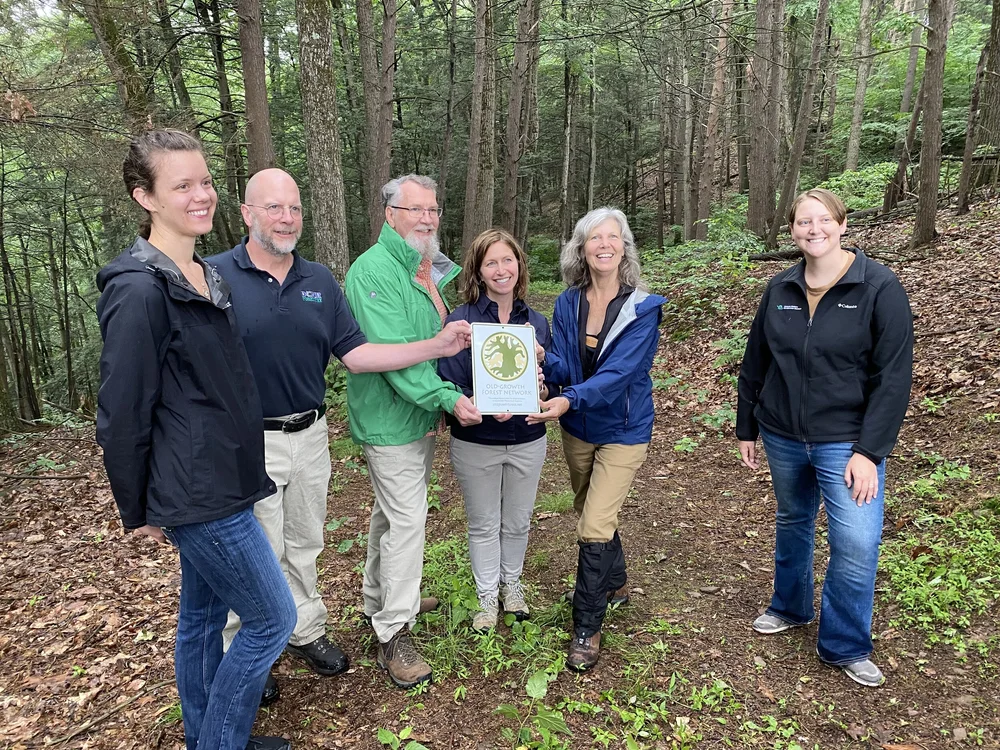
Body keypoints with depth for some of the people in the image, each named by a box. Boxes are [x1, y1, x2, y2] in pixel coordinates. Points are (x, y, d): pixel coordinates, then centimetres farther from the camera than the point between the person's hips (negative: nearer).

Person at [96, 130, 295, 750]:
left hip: (217, 484, 8)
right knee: (273, 619, 3)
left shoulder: (208, 275, 8)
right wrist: (139, 511, -7)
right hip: (198, 494, -8)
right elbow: (122, 413, -16)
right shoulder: (139, 290, -20)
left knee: (203, 615, 21)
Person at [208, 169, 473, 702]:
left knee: (303, 545, 21)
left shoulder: (319, 281, 3)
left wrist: (436, 346, -10)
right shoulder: (214, 277, -12)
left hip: (310, 437, 5)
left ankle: (305, 630, 41)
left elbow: (354, 354, 0)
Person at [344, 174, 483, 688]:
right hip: (390, 418, -9)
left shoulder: (435, 270, 10)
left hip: (421, 414, 9)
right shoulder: (374, 270, -19)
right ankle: (393, 634, 8)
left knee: (393, 511, 21)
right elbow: (391, 351, -28)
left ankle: (379, 599, 39)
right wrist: (448, 397, -33)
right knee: (406, 519, -6)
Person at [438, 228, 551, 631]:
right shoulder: (460, 321, -11)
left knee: (517, 522, 19)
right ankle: (488, 595, 36)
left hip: (527, 442, 3)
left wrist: (542, 391, -17)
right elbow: (449, 386, -14)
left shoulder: (537, 322, 0)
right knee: (483, 524, 14)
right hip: (476, 444, -2)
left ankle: (511, 584, 44)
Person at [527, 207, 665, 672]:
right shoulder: (568, 304, -4)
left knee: (594, 526, -9)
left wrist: (570, 399, -44)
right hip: (577, 428, 5)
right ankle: (614, 584, 48)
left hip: (623, 429, -5)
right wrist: (540, 363, -34)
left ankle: (587, 628, 10)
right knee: (592, 512, 21)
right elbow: (561, 365, -10)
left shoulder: (642, 308, -17)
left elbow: (618, 371, -28)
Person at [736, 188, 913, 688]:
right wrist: (747, 428, 11)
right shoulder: (780, 290, 1)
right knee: (792, 525, 19)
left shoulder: (879, 288, -11)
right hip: (783, 438, 4)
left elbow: (893, 377, -13)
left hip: (846, 442, -3)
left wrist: (870, 450, -17)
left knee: (857, 543, -7)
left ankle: (845, 646, 16)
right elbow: (755, 364, 8)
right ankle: (790, 608, 42)